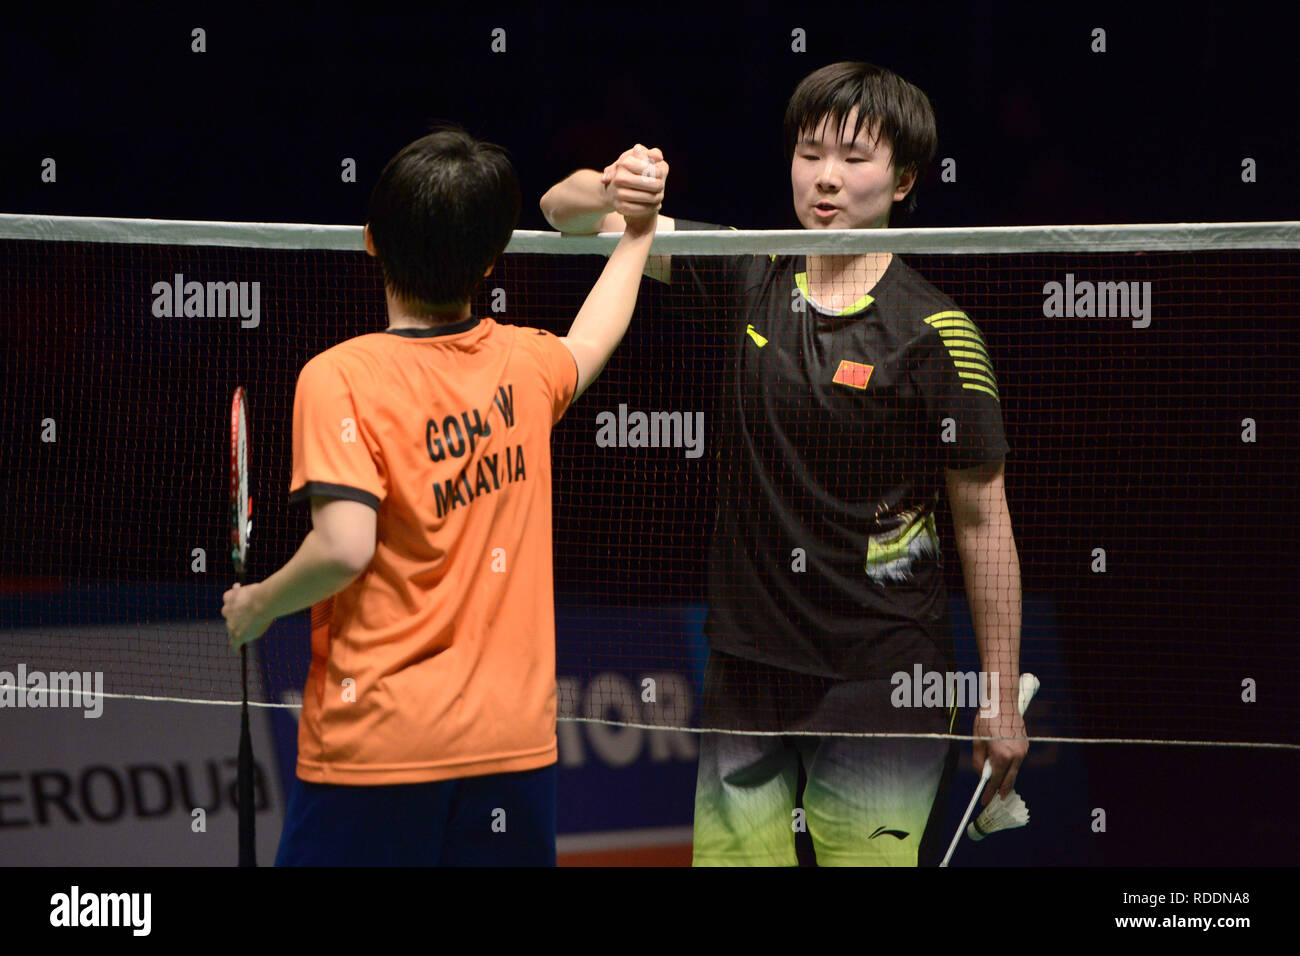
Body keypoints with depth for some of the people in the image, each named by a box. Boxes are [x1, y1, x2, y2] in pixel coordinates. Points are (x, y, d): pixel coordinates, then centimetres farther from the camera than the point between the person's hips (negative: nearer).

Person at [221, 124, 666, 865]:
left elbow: (344, 547, -20)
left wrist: (258, 605, -1)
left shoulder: (341, 378, -12)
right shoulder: (524, 365, 5)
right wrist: (637, 238, 47)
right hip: (515, 742, 5)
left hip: (375, 742, -5)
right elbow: (589, 344, 30)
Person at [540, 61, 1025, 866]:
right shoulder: (749, 279, 5)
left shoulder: (935, 332, -8)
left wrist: (1001, 701, -4)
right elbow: (566, 210, 5)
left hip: (879, 679, -5)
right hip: (747, 669, 5)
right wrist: (607, 192, -21)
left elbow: (984, 521, -4)